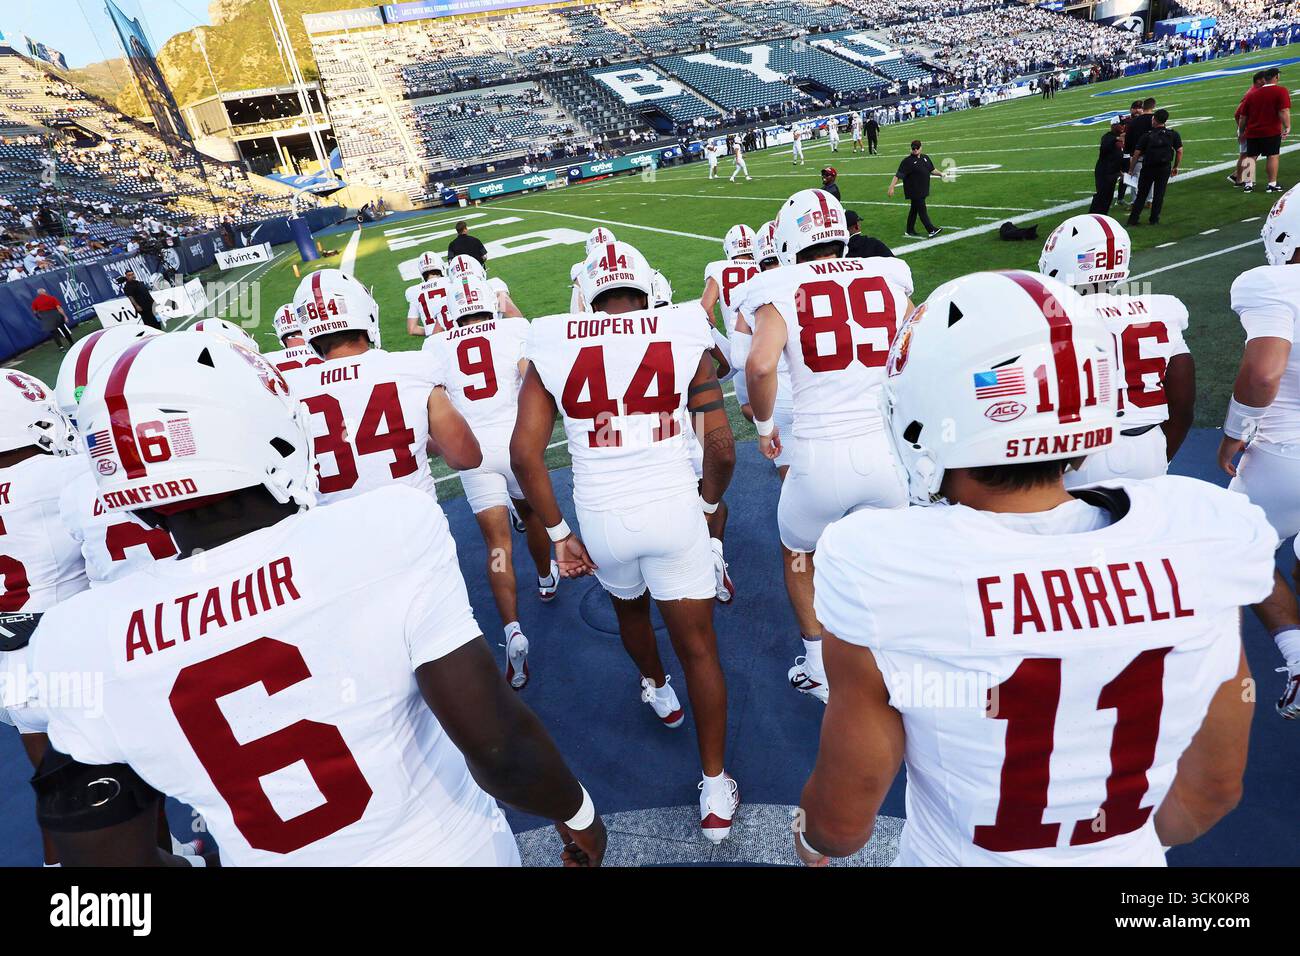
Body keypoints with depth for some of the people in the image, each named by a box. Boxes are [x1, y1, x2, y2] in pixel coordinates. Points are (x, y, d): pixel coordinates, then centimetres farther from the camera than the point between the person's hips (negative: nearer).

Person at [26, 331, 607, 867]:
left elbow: (112, 855, -7)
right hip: (450, 849, -2)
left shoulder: (80, 644, -18)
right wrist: (577, 810, -5)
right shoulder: (389, 536, -30)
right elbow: (500, 747, -25)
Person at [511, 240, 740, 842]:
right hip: (673, 510, -2)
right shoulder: (683, 337, -3)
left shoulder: (553, 348, -1)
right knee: (698, 648, 13)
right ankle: (715, 788, 24)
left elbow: (525, 454, -7)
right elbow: (721, 448, -6)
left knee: (629, 609, 32)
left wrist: (559, 533, 3)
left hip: (601, 519, 2)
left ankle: (659, 693, 59)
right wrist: (709, 500, 14)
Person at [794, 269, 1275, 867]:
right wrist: (1129, 845, 17)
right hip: (1130, 856, 3)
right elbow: (1215, 786, -3)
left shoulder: (883, 577, -31)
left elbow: (844, 821, -16)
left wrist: (811, 841, 6)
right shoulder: (1202, 540, -19)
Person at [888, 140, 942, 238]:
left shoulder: (925, 158, 10)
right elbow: (898, 175, -18)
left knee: (914, 209, 15)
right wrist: (891, 187, -25)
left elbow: (932, 170, 23)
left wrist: (941, 174, 14)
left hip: (922, 190, 7)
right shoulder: (907, 161, -12)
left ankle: (910, 231, 25)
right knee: (922, 210, -6)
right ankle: (931, 230, -3)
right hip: (914, 191, -7)